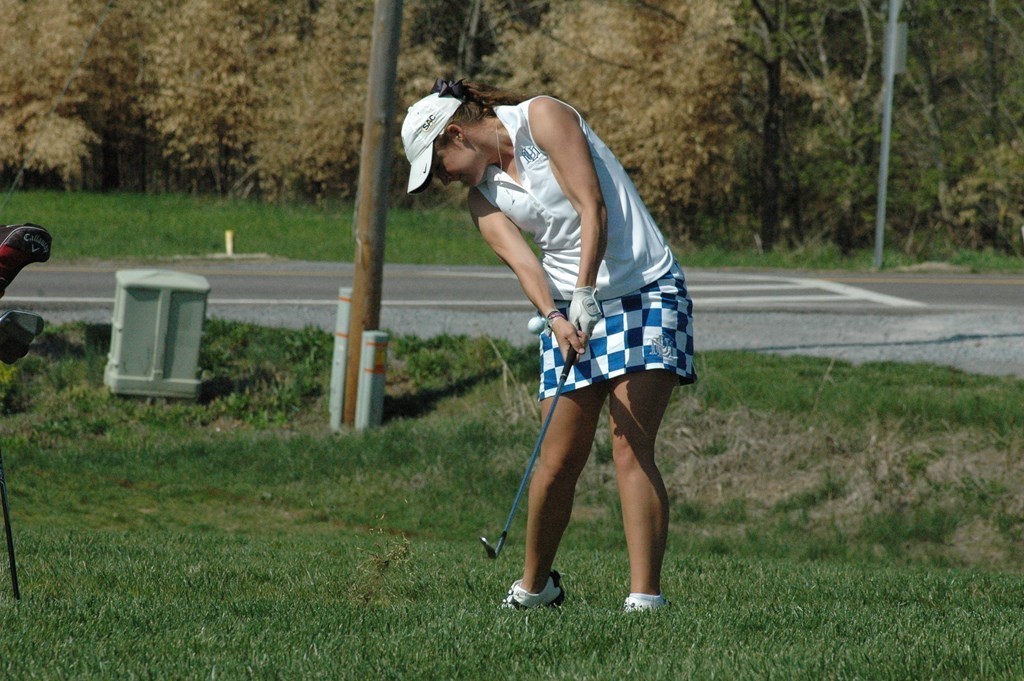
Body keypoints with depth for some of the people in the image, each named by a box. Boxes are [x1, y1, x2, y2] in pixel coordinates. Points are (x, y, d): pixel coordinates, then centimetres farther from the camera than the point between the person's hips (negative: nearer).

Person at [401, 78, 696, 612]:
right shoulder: (482, 196, 9)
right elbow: (521, 261, -9)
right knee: (559, 460, 0)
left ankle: (645, 598, -16)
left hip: (645, 292, -5)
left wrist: (585, 293, -25)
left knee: (632, 447, -14)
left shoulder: (542, 118, -7)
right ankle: (534, 587, 19)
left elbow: (592, 207, -16)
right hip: (571, 310, 5)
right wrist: (555, 317, -28)